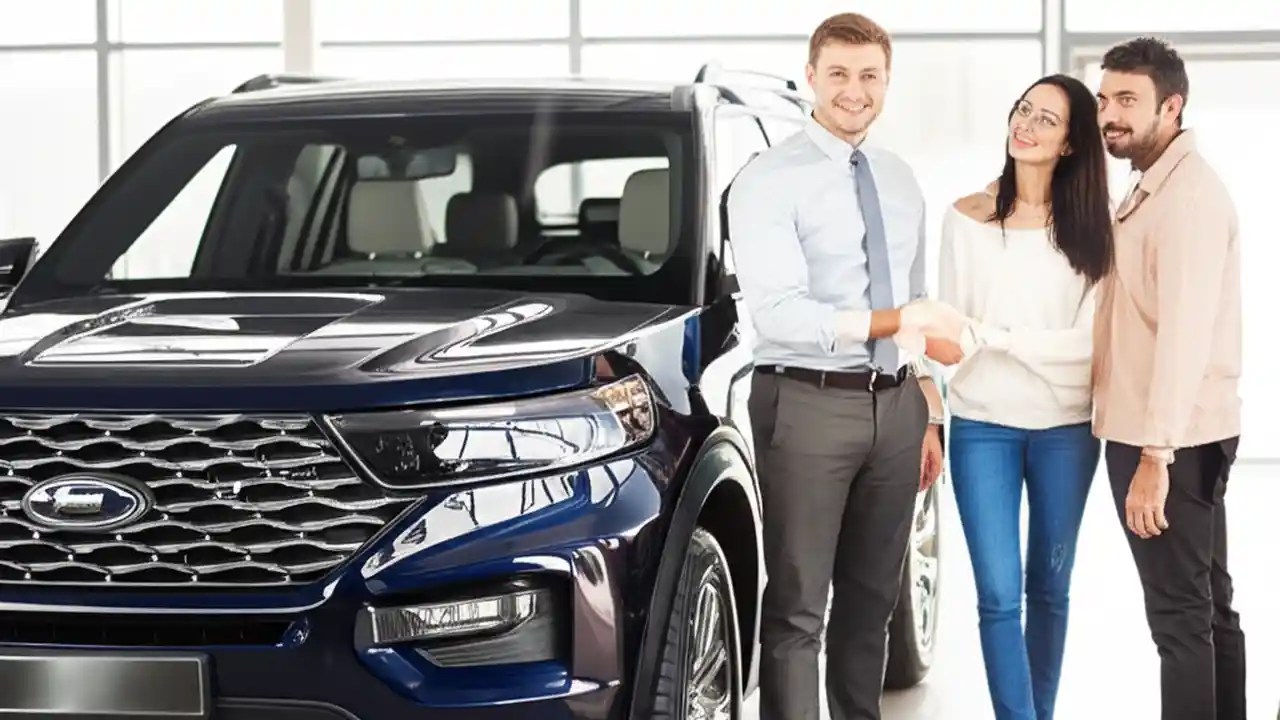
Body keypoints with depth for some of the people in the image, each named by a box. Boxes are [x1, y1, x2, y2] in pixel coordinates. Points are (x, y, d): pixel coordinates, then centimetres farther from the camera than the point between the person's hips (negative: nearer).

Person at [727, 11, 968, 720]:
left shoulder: (900, 181, 14)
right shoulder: (769, 181, -8)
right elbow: (778, 313, -18)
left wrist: (927, 413, 14)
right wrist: (894, 320, -25)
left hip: (894, 403, 6)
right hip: (807, 403, -6)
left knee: (871, 598, 15)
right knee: (796, 606, -3)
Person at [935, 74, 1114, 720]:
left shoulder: (1089, 227, -1)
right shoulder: (967, 217, 1)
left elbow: (1089, 340, -8)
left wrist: (992, 337, -17)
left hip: (1066, 429, 1)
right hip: (983, 426, -1)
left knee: (1049, 587, 12)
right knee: (999, 595, -6)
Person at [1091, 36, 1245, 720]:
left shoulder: (1190, 194, -16)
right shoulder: (1150, 190, 15)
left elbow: (1185, 333, -22)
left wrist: (1155, 454, -24)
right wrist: (1151, 444, 9)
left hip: (1169, 439, -10)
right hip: (1156, 432, 10)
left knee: (1180, 614, -6)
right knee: (1208, 605, 14)